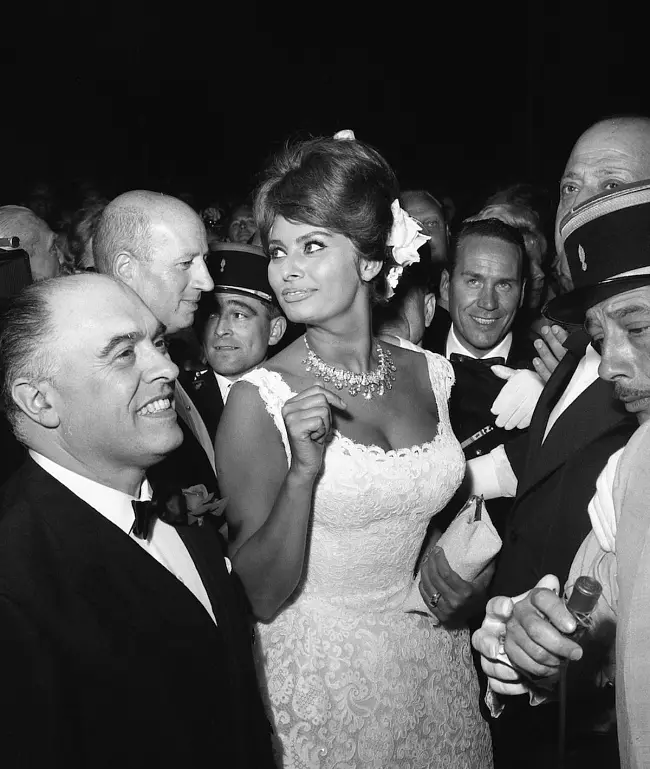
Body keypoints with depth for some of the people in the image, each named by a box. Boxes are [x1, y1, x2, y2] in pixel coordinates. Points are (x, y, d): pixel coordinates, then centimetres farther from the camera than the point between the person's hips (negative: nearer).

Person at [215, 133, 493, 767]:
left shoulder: (430, 375, -5)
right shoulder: (259, 400, -17)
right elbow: (262, 596, -18)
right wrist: (303, 474, -30)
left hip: (437, 661, 5)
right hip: (322, 674, -4)